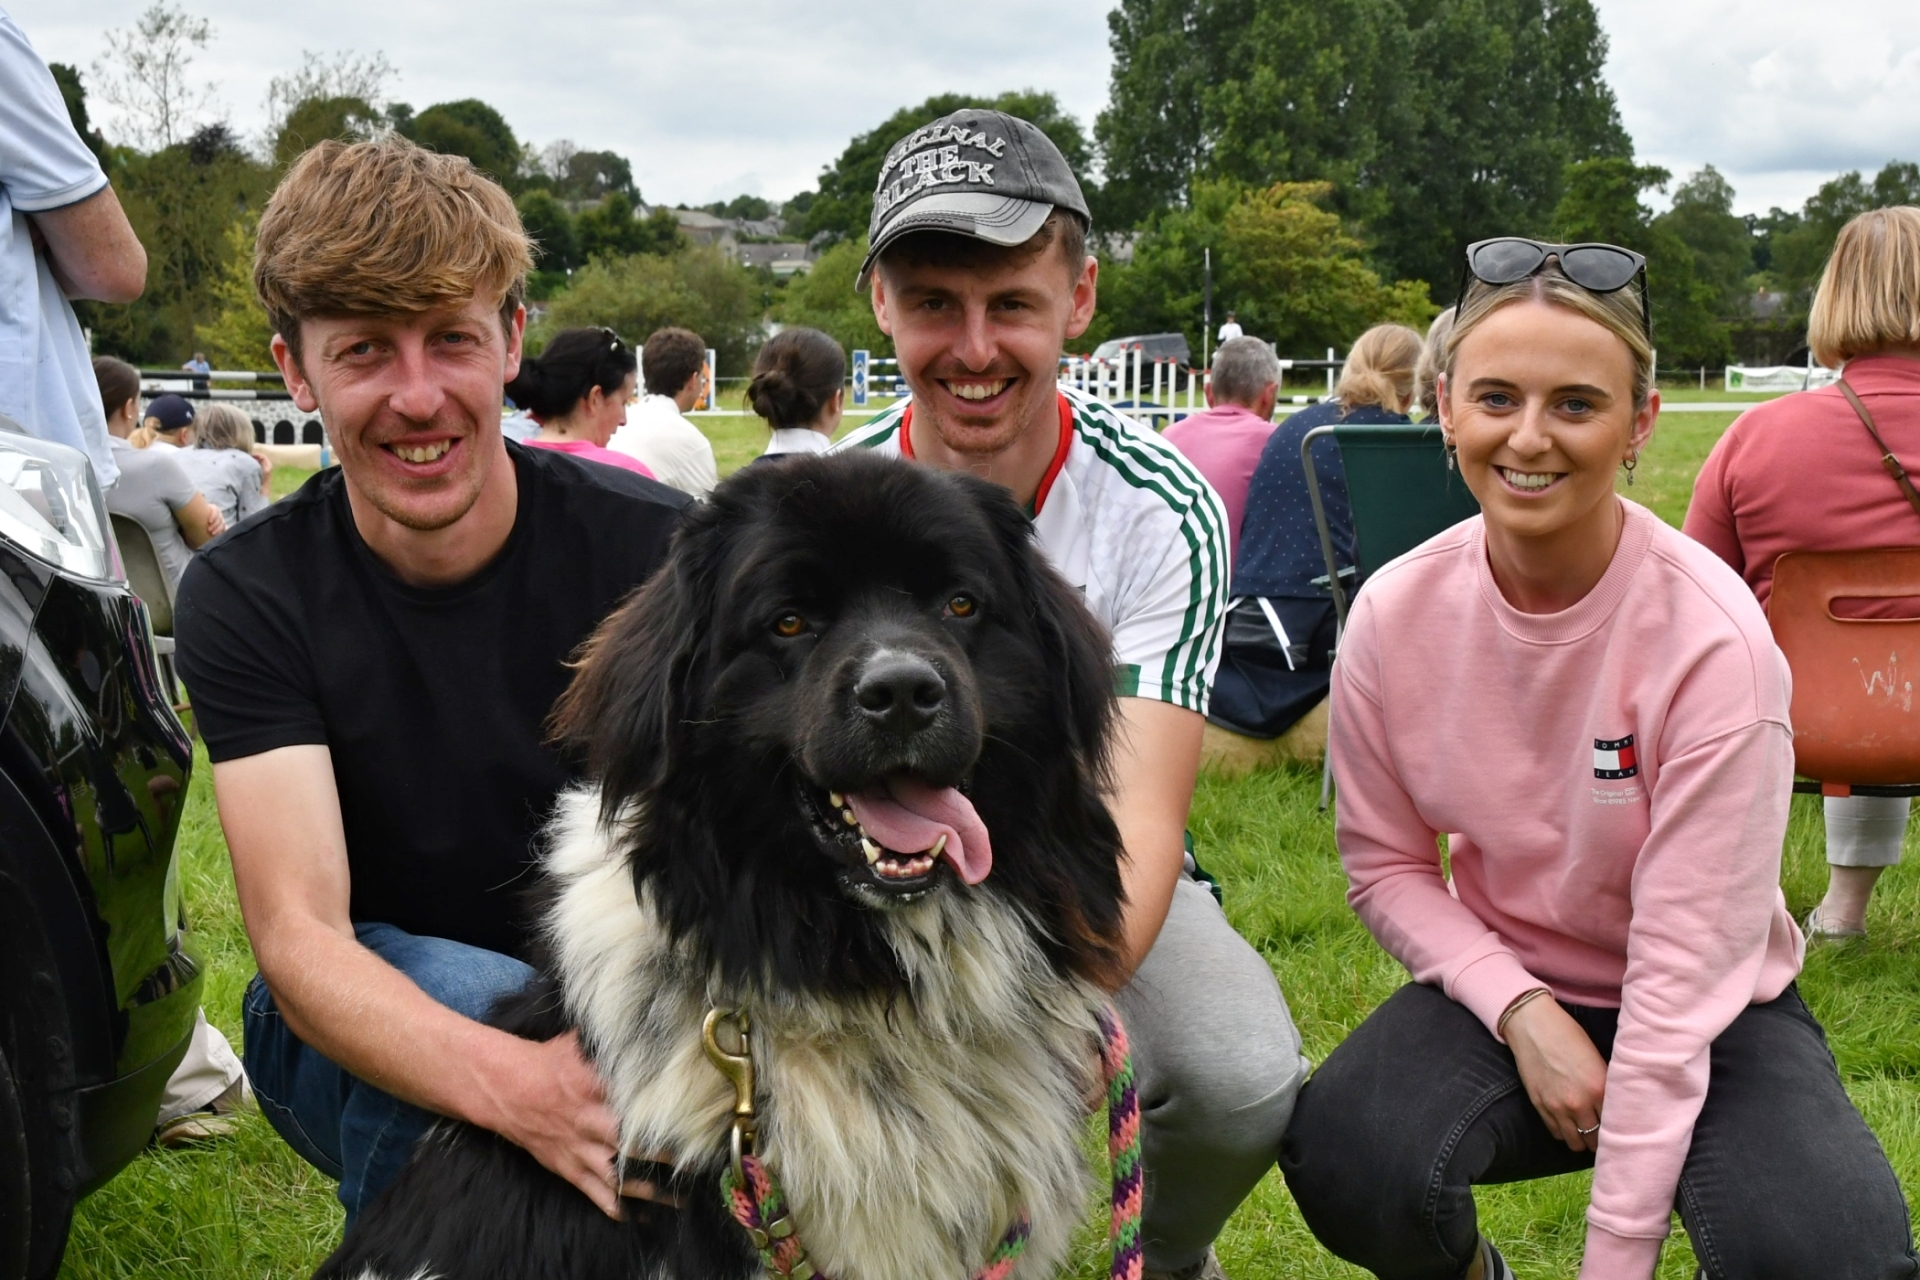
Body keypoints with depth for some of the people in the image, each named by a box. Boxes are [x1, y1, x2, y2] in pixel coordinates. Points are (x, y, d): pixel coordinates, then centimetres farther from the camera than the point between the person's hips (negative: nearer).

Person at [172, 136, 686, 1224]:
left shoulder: (656, 546, -12)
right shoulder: (243, 596, -12)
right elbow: (299, 937, -24)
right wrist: (518, 1088, -45)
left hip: (630, 1001, 1)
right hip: (356, 1033, 0)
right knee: (463, 987, -33)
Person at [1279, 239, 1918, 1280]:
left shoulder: (1713, 636, -22)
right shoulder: (1396, 612, -12)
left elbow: (1683, 960, -22)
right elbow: (1385, 864, 0)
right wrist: (1522, 1012, -17)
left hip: (1710, 1013, -2)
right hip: (1500, 985, 2)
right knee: (1342, 1161, -28)